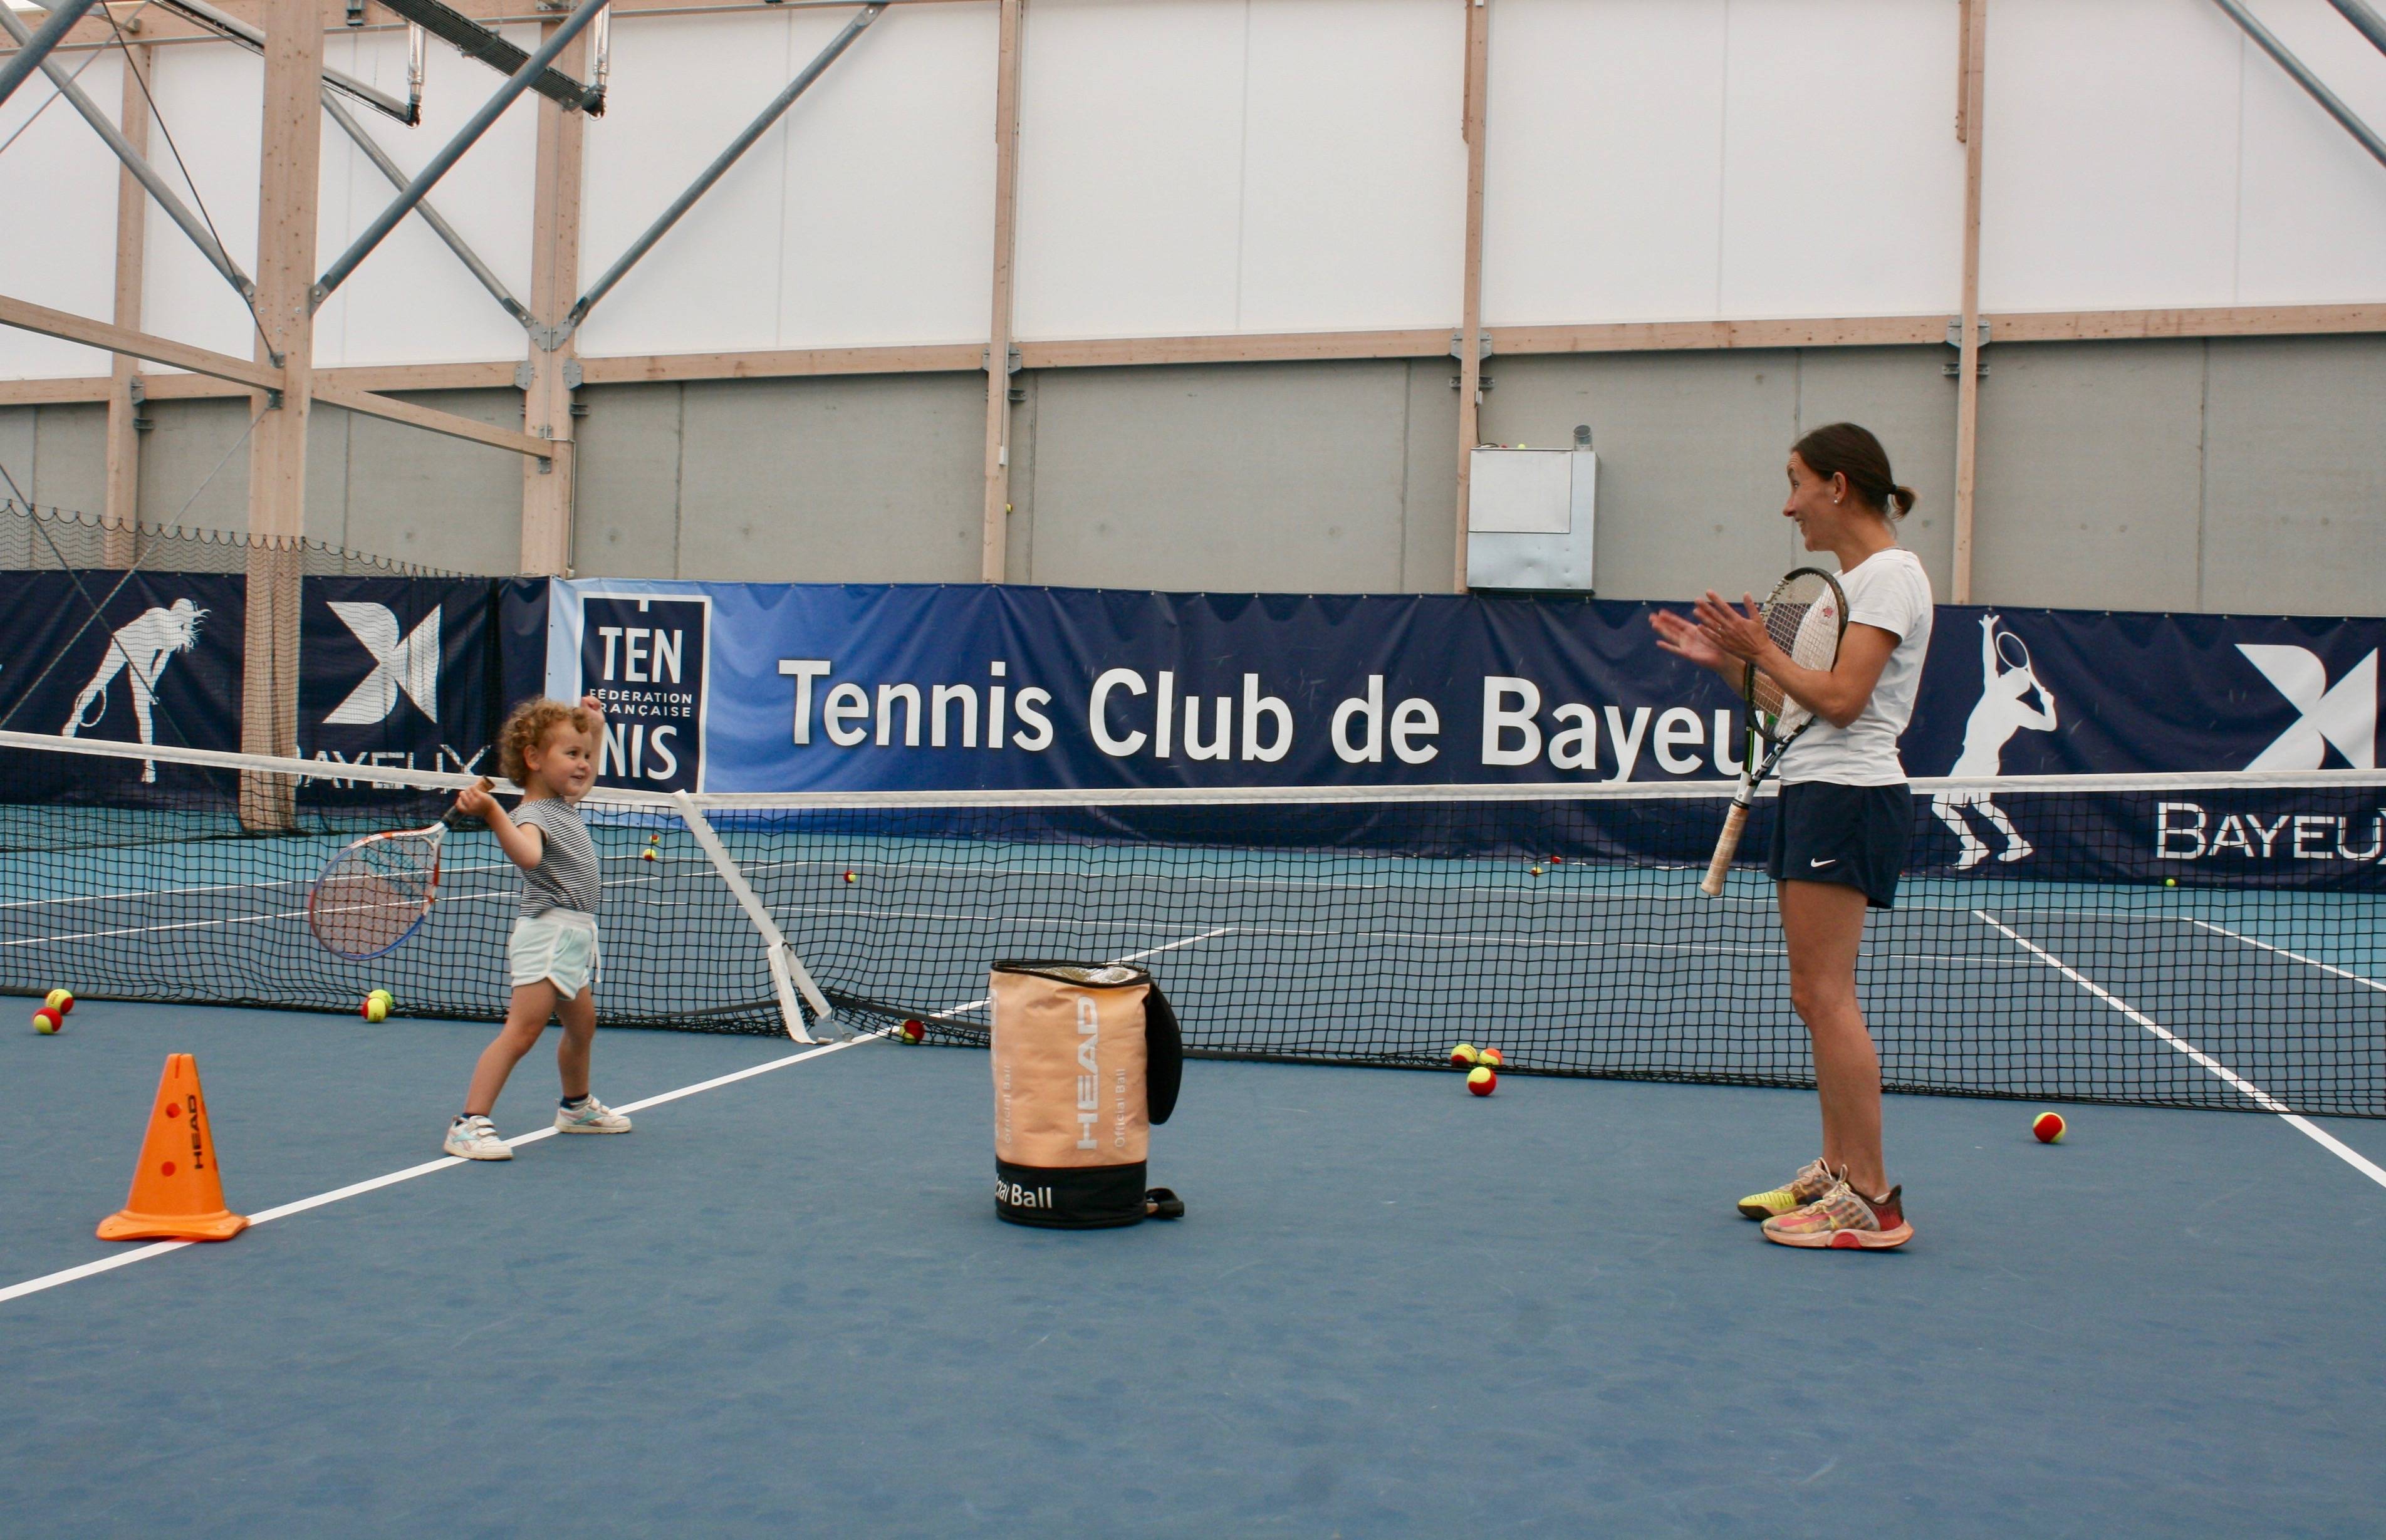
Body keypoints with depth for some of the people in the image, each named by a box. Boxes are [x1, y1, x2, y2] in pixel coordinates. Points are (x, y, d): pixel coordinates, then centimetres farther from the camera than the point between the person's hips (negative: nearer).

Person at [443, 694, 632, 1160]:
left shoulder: (564, 804, 12)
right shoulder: (531, 815, -17)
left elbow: (585, 781, 37)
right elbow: (528, 854, -42)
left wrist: (595, 728, 30)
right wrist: (492, 814, -54)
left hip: (575, 937, 10)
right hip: (548, 932, -10)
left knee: (582, 1024, 23)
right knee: (523, 1029, -18)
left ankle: (576, 1107, 43)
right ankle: (469, 1123, -19)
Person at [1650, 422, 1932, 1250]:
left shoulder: (1890, 574, -9)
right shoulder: (1849, 576, 19)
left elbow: (1840, 700, -18)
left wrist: (1761, 648, -8)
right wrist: (1727, 660, 10)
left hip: (1848, 798, -10)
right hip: (1814, 793, 10)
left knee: (1824, 991, -11)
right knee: (1817, 995, 10)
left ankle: (1871, 1200, -9)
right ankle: (1836, 1171, 16)